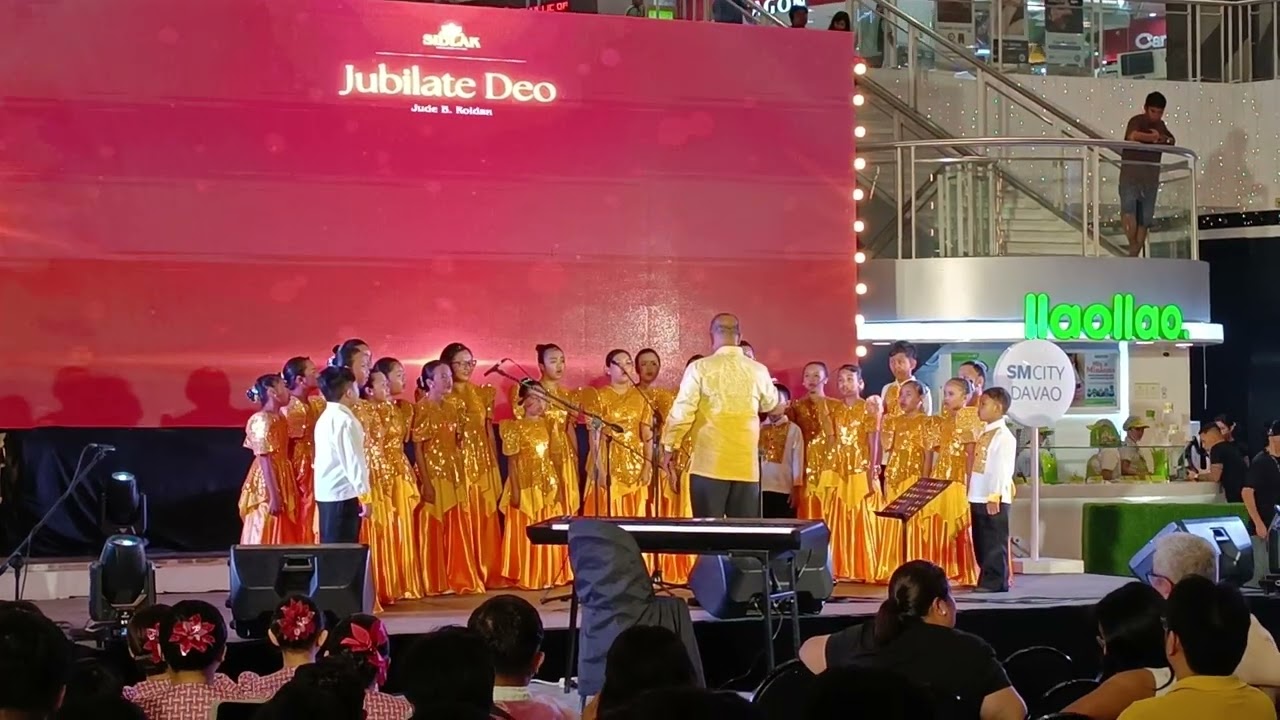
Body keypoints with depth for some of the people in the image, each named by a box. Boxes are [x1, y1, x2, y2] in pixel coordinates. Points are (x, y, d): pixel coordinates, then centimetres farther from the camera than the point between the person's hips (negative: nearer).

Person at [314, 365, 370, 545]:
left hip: (327, 492, 10)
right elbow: (353, 460, -19)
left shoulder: (326, 417, 14)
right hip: (343, 494, -10)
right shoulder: (344, 420, -16)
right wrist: (363, 493, -17)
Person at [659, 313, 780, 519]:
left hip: (709, 464, -2)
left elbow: (681, 413, -5)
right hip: (746, 465, 2)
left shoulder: (700, 368, -6)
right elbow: (772, 406, 22)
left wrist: (668, 447, 8)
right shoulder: (758, 371, 3)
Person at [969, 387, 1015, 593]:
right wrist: (972, 494, 18)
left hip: (993, 499, -9)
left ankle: (994, 581, -1)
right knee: (980, 542, 12)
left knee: (995, 542, -4)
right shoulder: (984, 433, 16)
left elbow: (1002, 468, -18)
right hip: (978, 498, 9)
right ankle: (987, 579, 18)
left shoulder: (1003, 436, -12)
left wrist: (994, 496, -21)